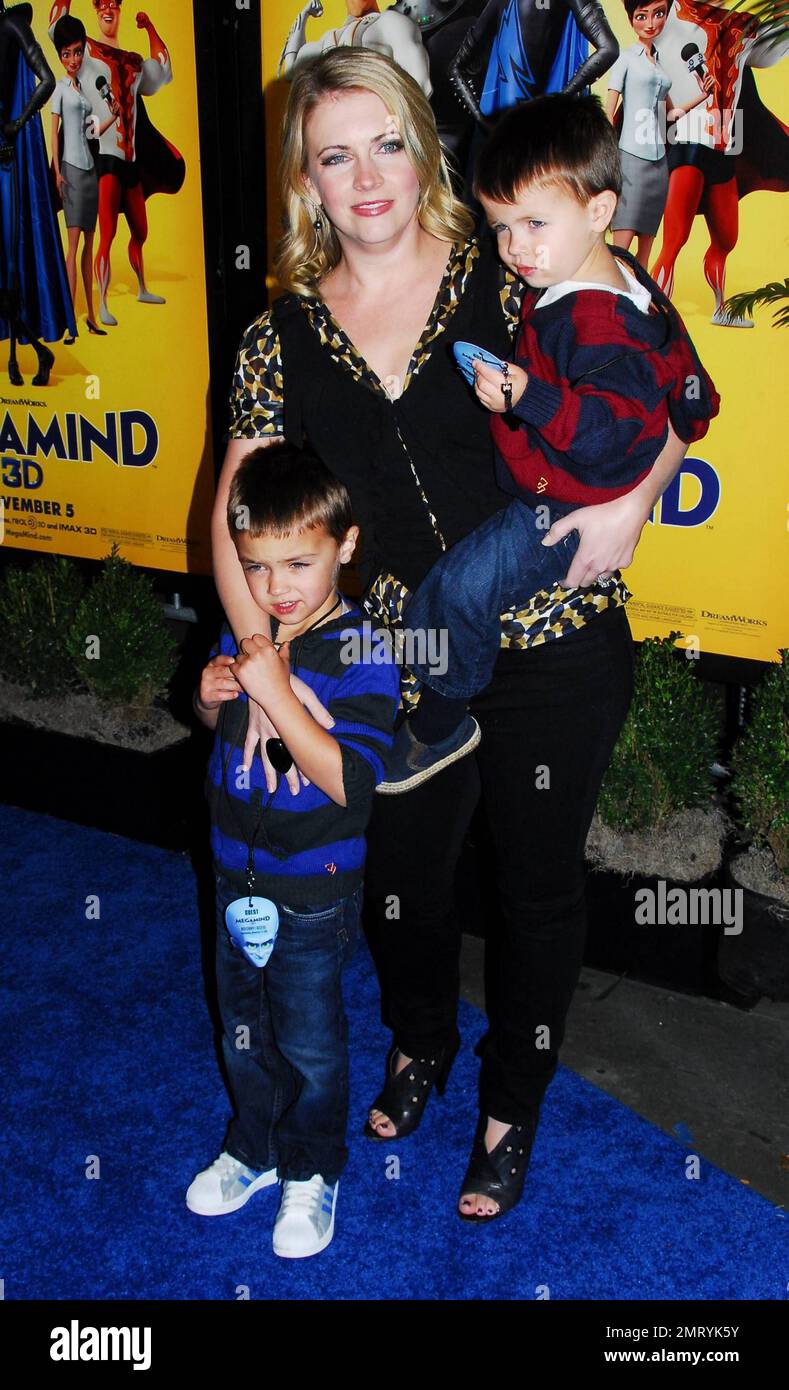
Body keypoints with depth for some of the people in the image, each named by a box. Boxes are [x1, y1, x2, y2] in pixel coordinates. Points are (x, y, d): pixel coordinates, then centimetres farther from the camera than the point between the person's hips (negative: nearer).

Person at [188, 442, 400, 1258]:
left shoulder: (359, 655, -23)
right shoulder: (246, 630, -4)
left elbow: (347, 780, -30)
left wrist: (276, 694, -35)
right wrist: (211, 697, -10)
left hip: (313, 891, -6)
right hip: (237, 872, 6)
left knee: (309, 1040, 12)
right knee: (244, 1026, 23)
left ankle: (314, 1173, 37)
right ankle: (254, 1149, 46)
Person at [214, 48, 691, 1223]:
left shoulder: (508, 278, -5)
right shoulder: (282, 335, 3)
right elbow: (237, 509, 2)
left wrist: (631, 496, -17)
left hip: (555, 655, -2)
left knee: (539, 886, 13)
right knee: (401, 883, 19)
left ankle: (512, 1104, 40)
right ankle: (420, 1044, 53)